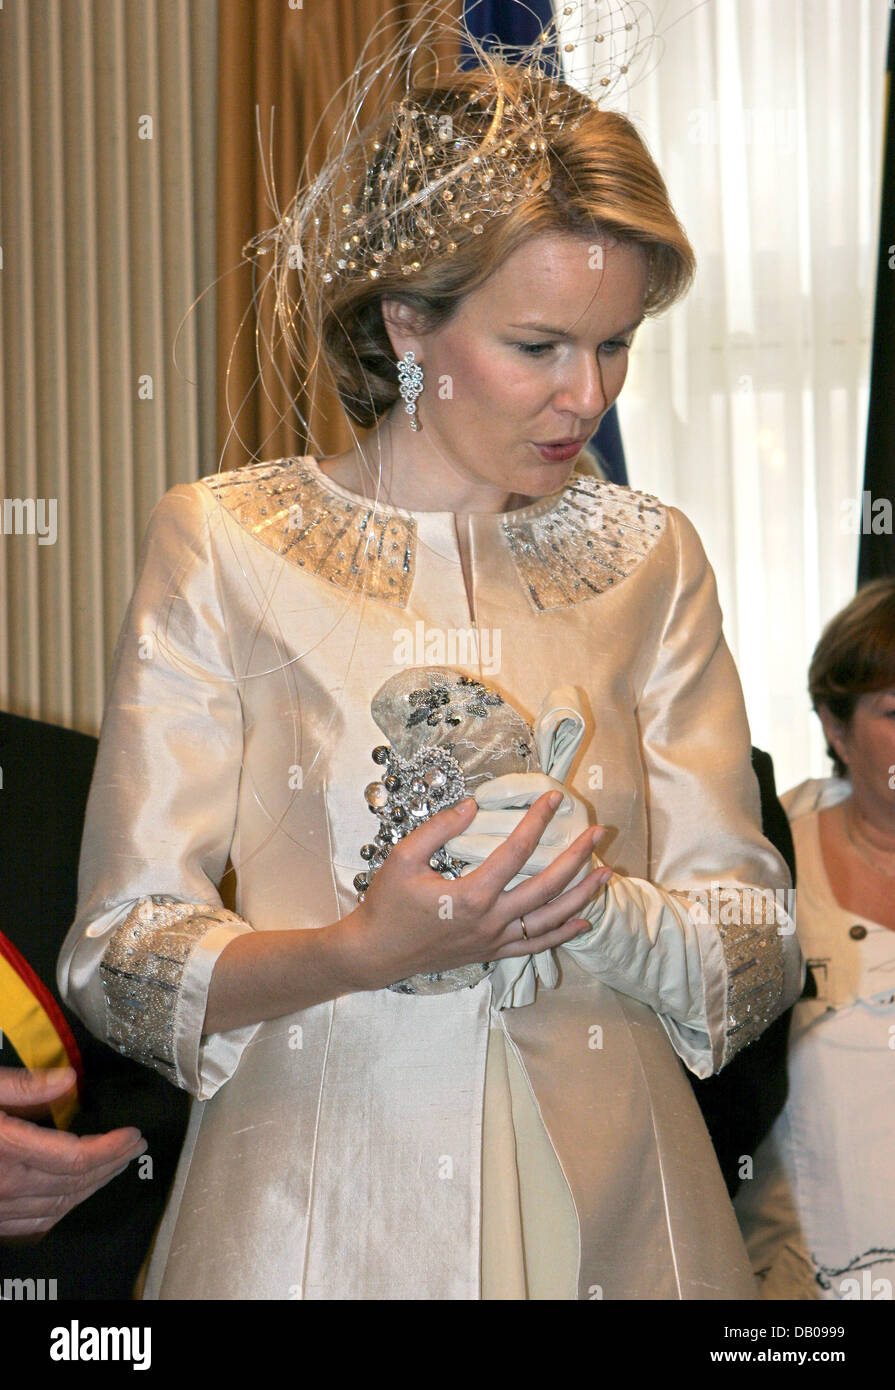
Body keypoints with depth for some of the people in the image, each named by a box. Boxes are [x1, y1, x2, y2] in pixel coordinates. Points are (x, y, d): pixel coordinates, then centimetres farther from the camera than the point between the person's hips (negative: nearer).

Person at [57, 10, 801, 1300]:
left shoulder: (649, 559, 4)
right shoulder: (221, 543, -5)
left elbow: (756, 955, 0)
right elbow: (121, 959, -8)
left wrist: (589, 901, -19)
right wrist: (361, 950, -25)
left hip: (611, 1212, 3)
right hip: (314, 1209, -2)